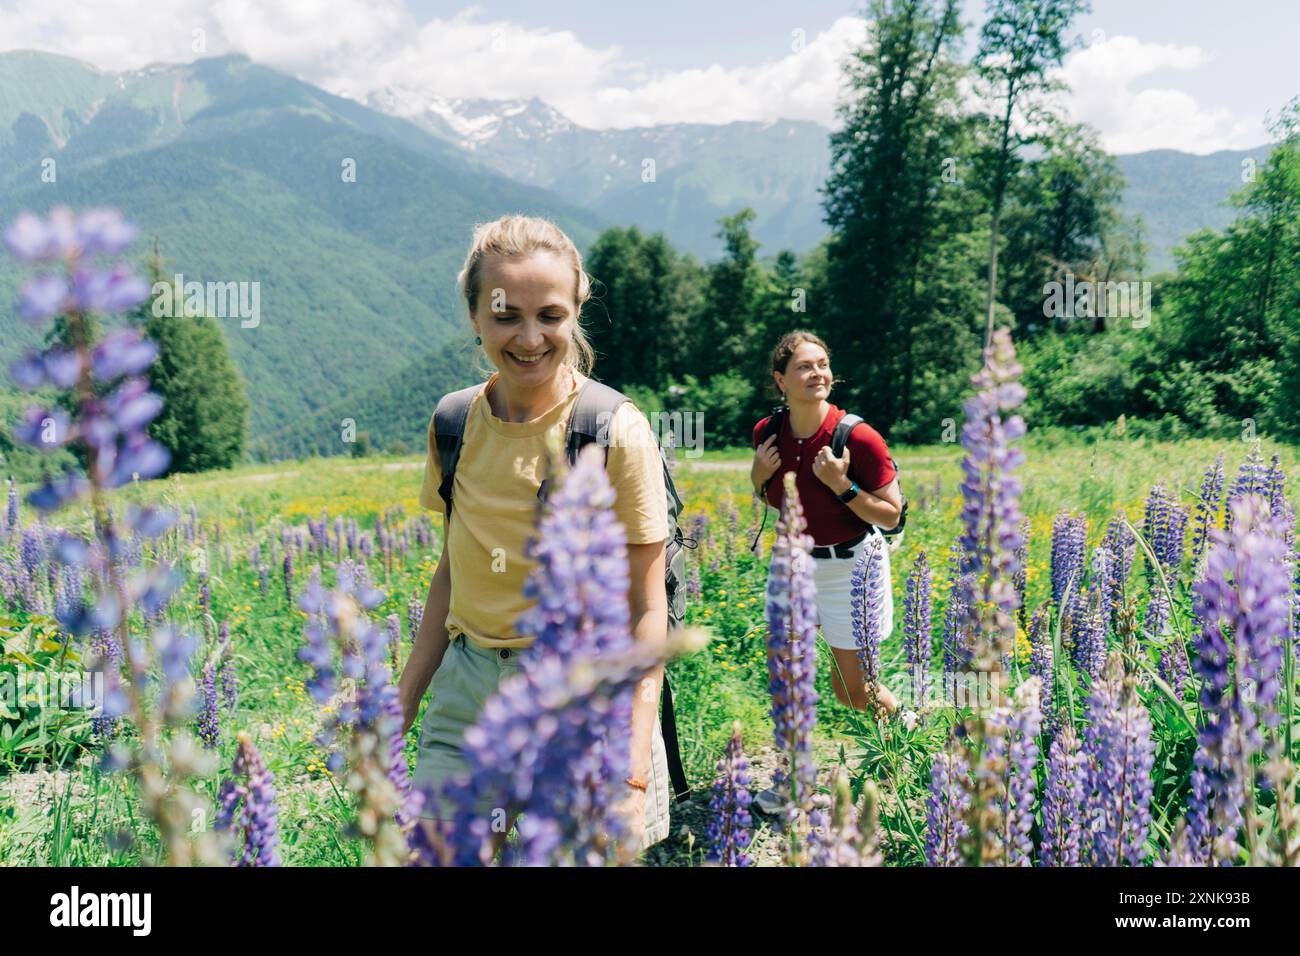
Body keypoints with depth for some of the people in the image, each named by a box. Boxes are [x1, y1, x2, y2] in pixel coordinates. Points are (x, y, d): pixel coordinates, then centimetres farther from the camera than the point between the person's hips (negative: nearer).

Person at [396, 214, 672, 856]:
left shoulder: (616, 432, -12)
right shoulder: (455, 424, 1)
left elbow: (645, 610, -11)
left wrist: (634, 775, -17)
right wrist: (401, 706, 10)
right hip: (467, 691, 4)